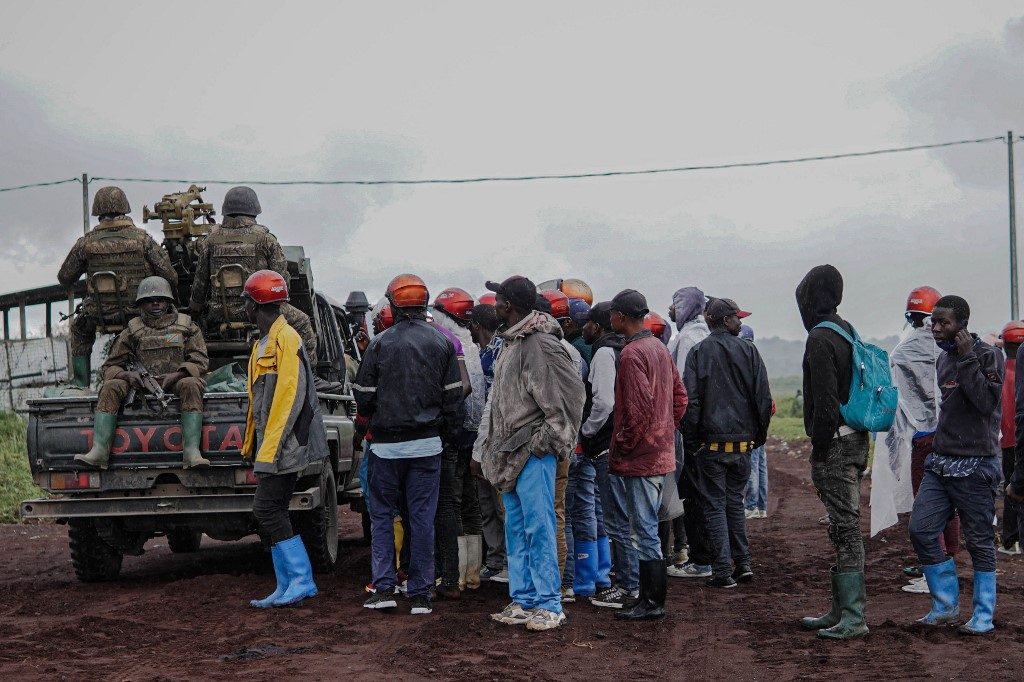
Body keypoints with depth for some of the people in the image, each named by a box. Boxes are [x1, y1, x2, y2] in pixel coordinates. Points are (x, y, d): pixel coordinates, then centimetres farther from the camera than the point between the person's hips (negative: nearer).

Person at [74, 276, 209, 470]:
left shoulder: (186, 326, 14)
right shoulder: (132, 331, 15)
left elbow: (200, 361, 3)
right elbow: (110, 366, 13)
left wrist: (176, 375, -17)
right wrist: (126, 375, -12)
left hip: (175, 382, -2)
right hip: (141, 383, 2)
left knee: (191, 385, -35)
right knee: (111, 386, -24)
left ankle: (191, 451, -46)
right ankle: (99, 450, -35)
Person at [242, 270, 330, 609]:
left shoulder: (286, 339, -13)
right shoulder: (263, 345, 19)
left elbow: (291, 397, -20)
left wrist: (269, 450, -23)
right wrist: (252, 447, 22)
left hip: (282, 446, -10)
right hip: (270, 446, 10)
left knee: (268, 510, -13)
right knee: (273, 513, 8)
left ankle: (302, 580, -8)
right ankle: (287, 588, 11)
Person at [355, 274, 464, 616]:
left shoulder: (380, 344, -7)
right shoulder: (442, 343, 1)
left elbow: (363, 396, -2)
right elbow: (453, 396, 3)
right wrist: (449, 438, 14)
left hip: (386, 444, -2)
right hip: (427, 443, 2)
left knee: (382, 514, 11)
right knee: (422, 517, 5)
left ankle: (384, 587, 5)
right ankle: (420, 594, 7)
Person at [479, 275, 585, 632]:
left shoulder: (541, 345, -16)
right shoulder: (510, 341, 15)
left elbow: (572, 392, -18)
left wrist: (548, 438, -14)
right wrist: (492, 442, 17)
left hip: (534, 454, -10)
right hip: (510, 452, 10)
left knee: (538, 527, -6)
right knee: (516, 529, 13)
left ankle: (548, 605, 1)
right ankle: (523, 601, 20)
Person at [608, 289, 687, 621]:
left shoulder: (632, 353, -16)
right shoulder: (659, 347, 13)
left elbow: (639, 409, -23)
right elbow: (679, 397, 17)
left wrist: (622, 446, -13)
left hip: (640, 457, -10)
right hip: (661, 453, 10)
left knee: (644, 531, -4)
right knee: (647, 529, 15)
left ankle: (652, 603, 1)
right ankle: (649, 596, 21)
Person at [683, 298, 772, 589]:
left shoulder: (699, 352, -4)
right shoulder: (748, 350, 1)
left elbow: (690, 400, -8)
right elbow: (763, 398, 1)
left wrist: (690, 439, 0)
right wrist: (759, 435, 12)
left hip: (712, 442, -2)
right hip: (743, 442, 2)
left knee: (715, 504, 3)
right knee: (735, 501, 17)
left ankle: (724, 570, 0)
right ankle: (743, 564, 16)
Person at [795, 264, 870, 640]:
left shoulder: (820, 338, -14)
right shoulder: (846, 331, 16)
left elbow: (825, 402, -19)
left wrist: (820, 452, -15)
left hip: (835, 444, -10)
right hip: (855, 440, 10)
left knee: (845, 528, -7)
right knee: (844, 527, 14)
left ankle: (853, 617, -5)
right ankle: (842, 609, 21)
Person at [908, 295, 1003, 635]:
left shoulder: (987, 355, -9)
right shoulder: (943, 358, 13)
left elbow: (986, 403, -23)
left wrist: (967, 359, -22)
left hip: (974, 466, -7)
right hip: (940, 462, 7)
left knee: (979, 542, 1)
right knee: (921, 530, 0)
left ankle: (983, 615, 14)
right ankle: (945, 606, 12)